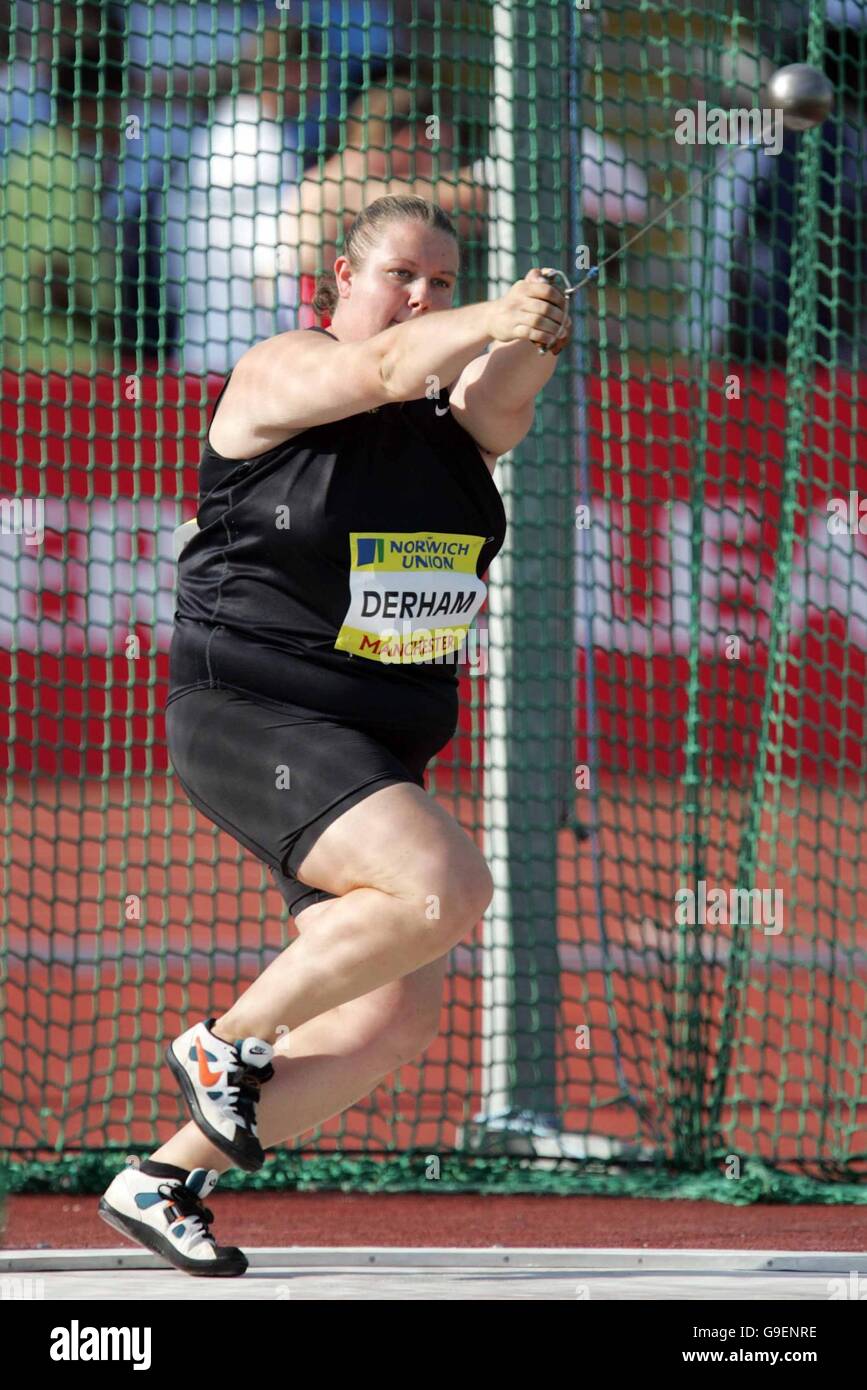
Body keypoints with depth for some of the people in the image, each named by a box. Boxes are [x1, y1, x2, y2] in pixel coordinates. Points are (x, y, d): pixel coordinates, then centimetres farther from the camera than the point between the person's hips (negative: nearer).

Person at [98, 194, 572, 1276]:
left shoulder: (461, 414, 11)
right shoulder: (282, 373, -4)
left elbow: (502, 390, -12)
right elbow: (387, 370, -25)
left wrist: (530, 343, -36)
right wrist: (493, 320, -42)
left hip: (375, 755, 8)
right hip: (251, 716, -8)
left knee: (395, 1021, 3)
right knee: (445, 886, -28)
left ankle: (167, 1180, 17)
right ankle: (227, 1043, -8)